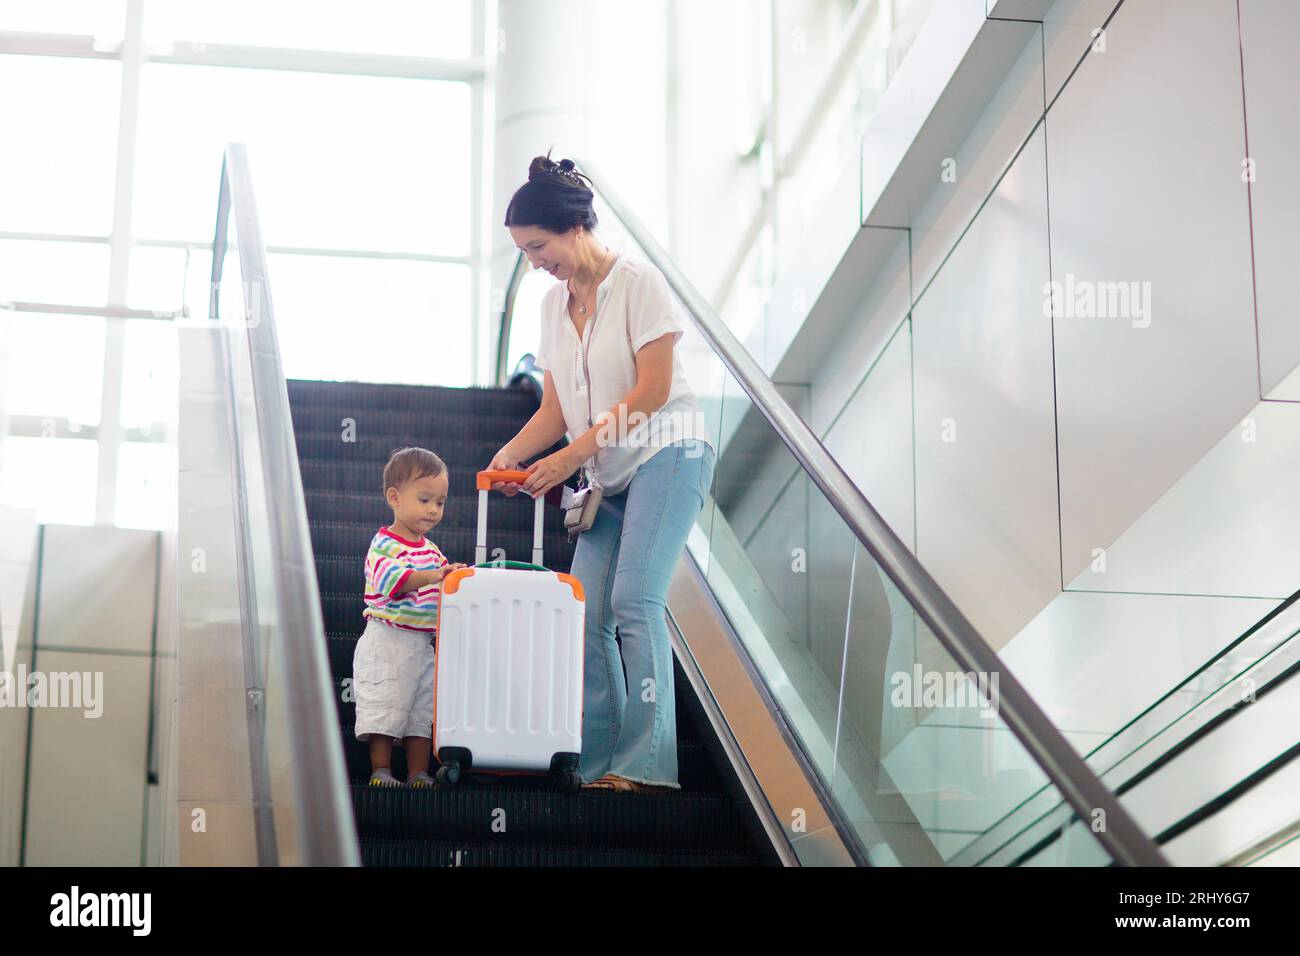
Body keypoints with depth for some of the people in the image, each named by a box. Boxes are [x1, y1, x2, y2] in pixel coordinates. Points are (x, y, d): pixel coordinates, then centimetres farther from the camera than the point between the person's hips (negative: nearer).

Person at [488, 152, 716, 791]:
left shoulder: (638, 282, -8)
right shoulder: (553, 304, 13)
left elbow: (652, 390, -14)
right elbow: (556, 407, 15)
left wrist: (570, 457, -17)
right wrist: (512, 453, -5)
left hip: (666, 455, -7)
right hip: (607, 477, 7)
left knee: (634, 601, -20)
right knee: (588, 613, -5)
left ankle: (645, 763, -21)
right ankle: (599, 766, -2)